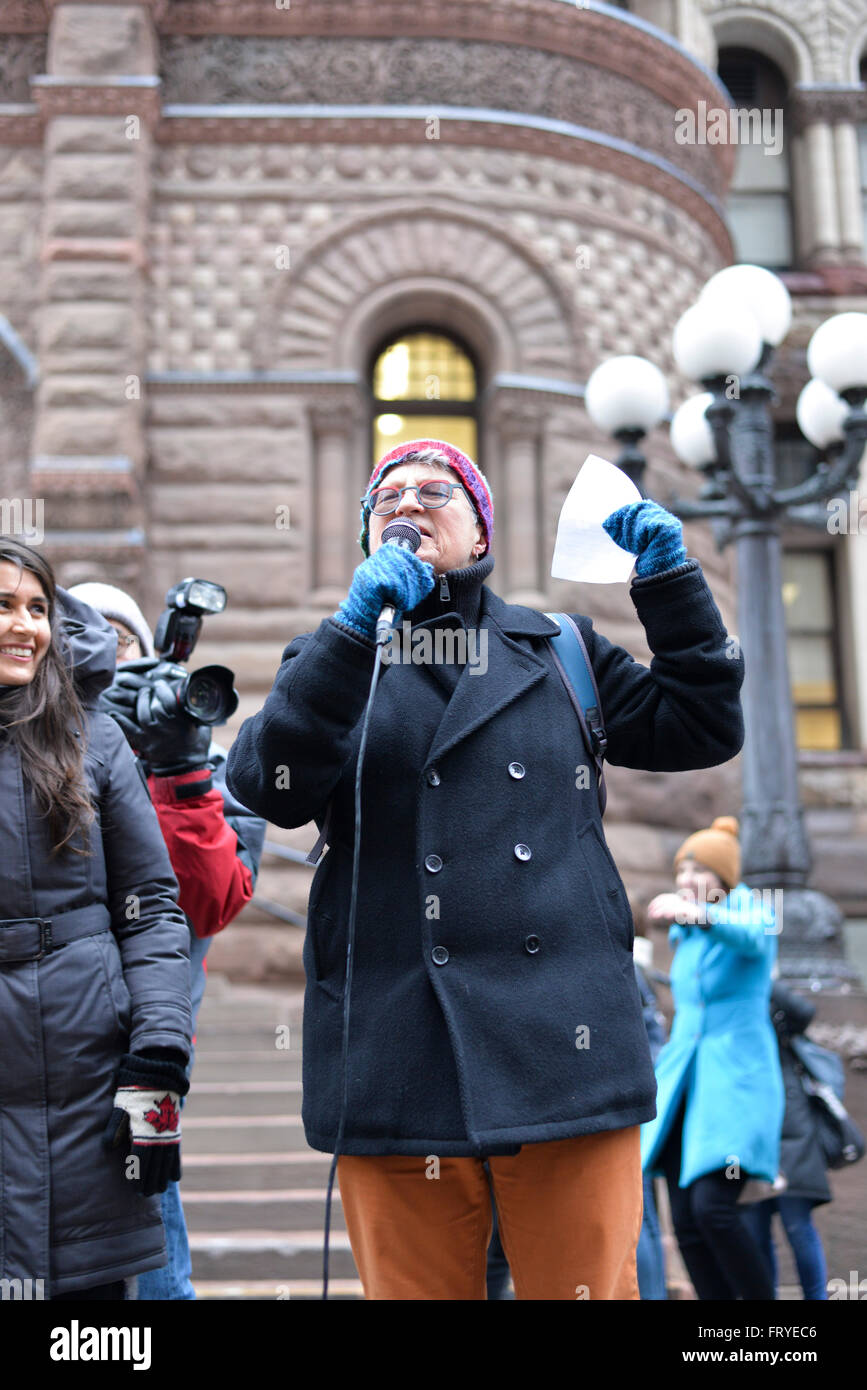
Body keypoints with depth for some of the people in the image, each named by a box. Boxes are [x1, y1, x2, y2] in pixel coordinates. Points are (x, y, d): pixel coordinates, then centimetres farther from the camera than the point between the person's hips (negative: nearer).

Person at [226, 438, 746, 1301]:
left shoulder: (559, 650, 17)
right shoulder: (330, 664, 13)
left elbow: (701, 729, 14)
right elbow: (270, 789, -5)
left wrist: (669, 581, 5)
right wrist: (353, 632, -15)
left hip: (561, 1046, 1)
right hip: (398, 1062, 0)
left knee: (586, 1283, 4)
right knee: (410, 1284, 8)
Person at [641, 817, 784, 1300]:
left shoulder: (753, 908, -6)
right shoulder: (684, 938, 15)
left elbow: (751, 937, -31)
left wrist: (698, 913, -48)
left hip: (737, 1080, -6)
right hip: (682, 1085, 6)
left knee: (712, 1207, -20)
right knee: (686, 1223, -1)